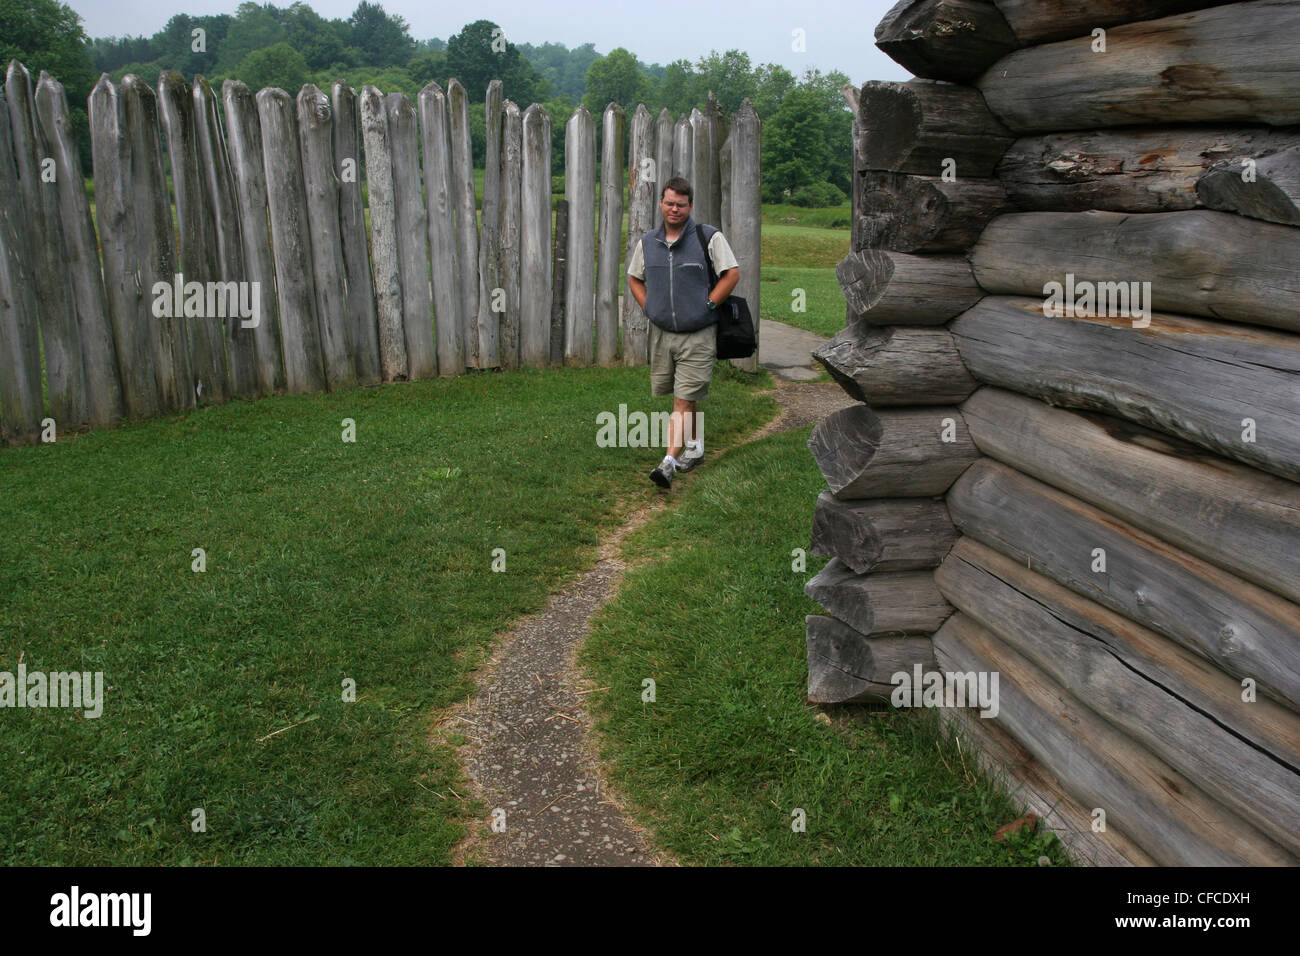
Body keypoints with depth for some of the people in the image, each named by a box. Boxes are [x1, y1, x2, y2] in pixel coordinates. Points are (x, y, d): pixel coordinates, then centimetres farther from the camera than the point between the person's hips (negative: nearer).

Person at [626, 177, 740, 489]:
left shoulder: (709, 237, -6)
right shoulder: (647, 242, 7)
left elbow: (732, 274, -6)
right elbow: (634, 278, 20)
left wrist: (706, 306, -10)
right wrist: (648, 308, 6)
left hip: (697, 334, -5)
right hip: (661, 332, 5)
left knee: (684, 399, -9)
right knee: (684, 397, 16)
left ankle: (669, 461, -11)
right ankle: (695, 447, 34)